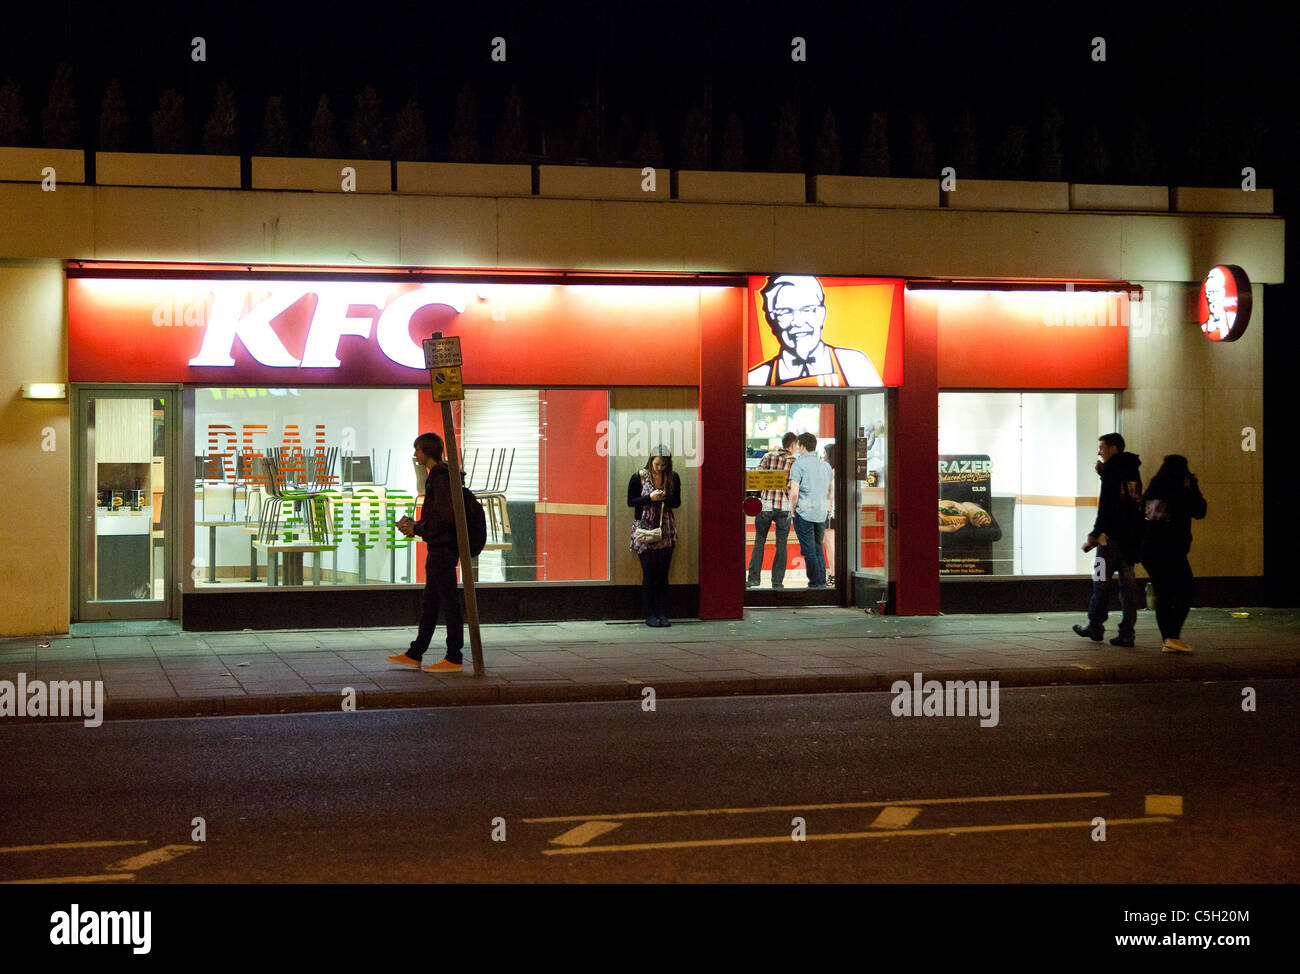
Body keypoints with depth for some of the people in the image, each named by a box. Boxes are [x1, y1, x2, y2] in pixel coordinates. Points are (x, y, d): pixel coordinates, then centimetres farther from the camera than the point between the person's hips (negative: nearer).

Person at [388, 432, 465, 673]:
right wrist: (416, 524, 10)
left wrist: (417, 530, -13)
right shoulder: (437, 475, 16)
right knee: (430, 603, 14)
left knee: (449, 603, -5)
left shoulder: (441, 477, -16)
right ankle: (414, 655, 21)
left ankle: (454, 659, 0)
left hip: (443, 547, -11)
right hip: (438, 547, 11)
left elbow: (444, 517, -23)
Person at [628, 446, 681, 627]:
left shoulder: (673, 478, 5)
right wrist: (650, 498, -15)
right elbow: (631, 501, -2)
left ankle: (662, 613, 5)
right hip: (644, 530, -2)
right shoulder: (639, 477, -3)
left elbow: (677, 502, 9)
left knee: (663, 574, 1)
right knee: (649, 573, -4)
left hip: (666, 530, 3)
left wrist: (665, 498, -12)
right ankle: (649, 614, 1)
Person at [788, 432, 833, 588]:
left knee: (809, 550, 1)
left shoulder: (798, 464, -9)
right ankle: (822, 583, 13)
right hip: (821, 514, 6)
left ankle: (815, 583, 2)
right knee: (819, 548, 16)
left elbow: (794, 493, -17)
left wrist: (793, 509, -3)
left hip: (804, 513, -6)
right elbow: (830, 492, 19)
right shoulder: (826, 465, 10)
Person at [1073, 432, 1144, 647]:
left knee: (1101, 581, 2)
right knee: (1128, 582, 5)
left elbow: (1107, 504, -15)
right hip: (1132, 534, 7)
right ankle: (1127, 632, 2)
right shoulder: (1132, 469, 15)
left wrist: (1095, 534, -15)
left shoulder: (1112, 468, -8)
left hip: (1112, 533, -7)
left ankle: (1095, 626, 8)